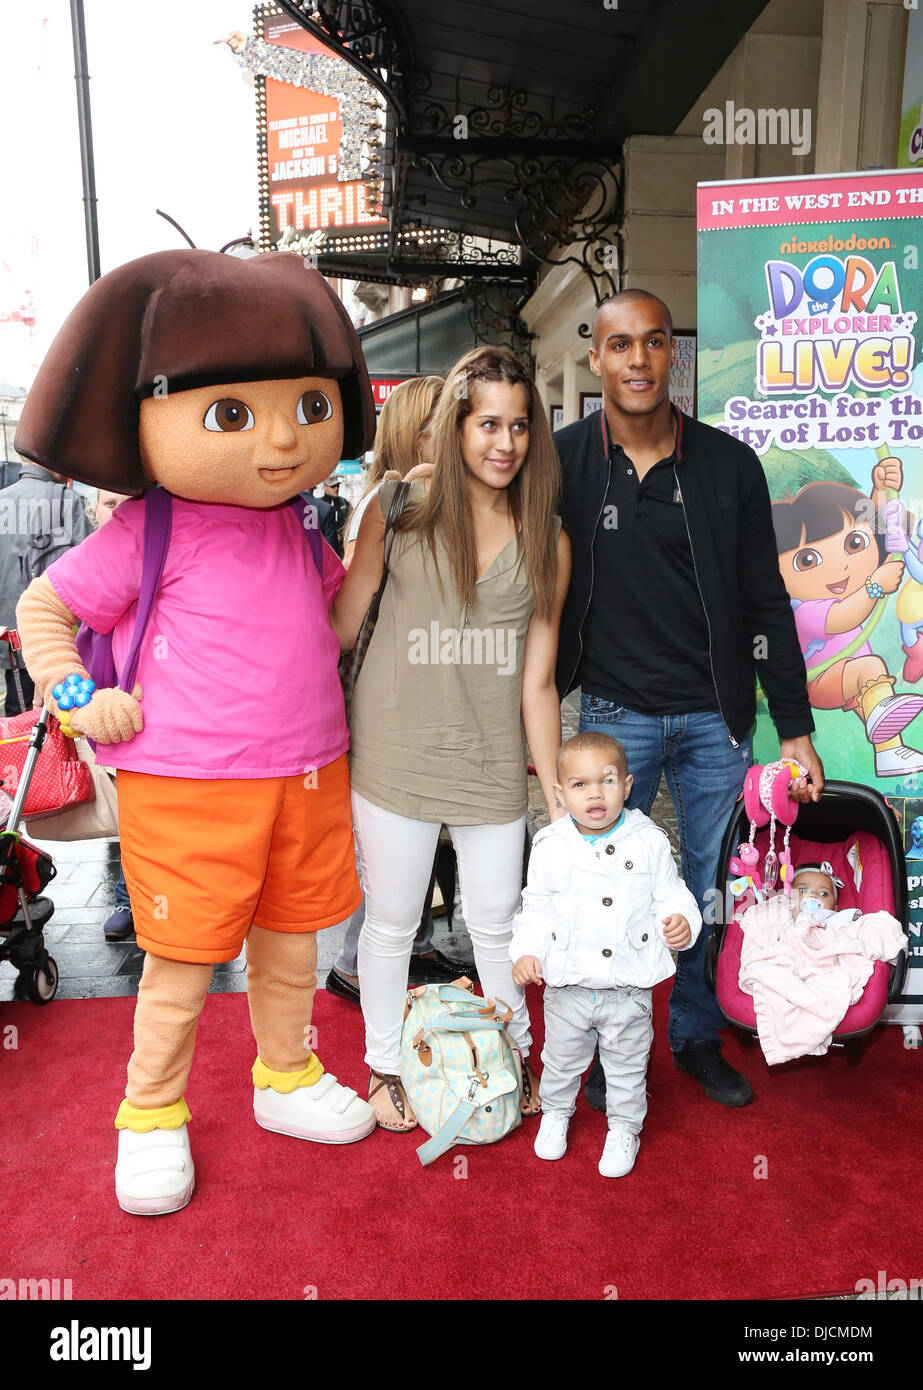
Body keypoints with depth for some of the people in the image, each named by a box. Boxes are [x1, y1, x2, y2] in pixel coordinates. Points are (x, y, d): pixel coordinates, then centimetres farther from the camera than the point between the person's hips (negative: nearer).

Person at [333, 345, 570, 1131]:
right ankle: (386, 1066, 38)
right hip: (396, 755, -1)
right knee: (392, 921, 13)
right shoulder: (401, 508, -5)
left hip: (493, 762, 2)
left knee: (497, 924, 14)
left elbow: (536, 681, 1)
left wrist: (558, 792, 1)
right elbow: (343, 621, 2)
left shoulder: (546, 540, 0)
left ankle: (513, 1057, 41)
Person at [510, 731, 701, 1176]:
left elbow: (669, 893, 2)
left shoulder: (649, 842, -7)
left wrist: (682, 921, -18)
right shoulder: (550, 846, -6)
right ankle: (556, 1112, 48)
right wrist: (526, 950, -8)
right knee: (562, 1059, 20)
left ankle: (623, 1128, 41)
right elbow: (536, 905, 3)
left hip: (629, 987, -1)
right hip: (567, 985, 1)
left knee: (627, 1065, 17)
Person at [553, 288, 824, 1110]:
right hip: (614, 715, -1)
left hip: (716, 717, 1)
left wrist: (795, 726, 1)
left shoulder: (729, 464, -1)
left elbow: (767, 603, 3)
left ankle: (698, 1036, 35)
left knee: (715, 889, 13)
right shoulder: (564, 461, -2)